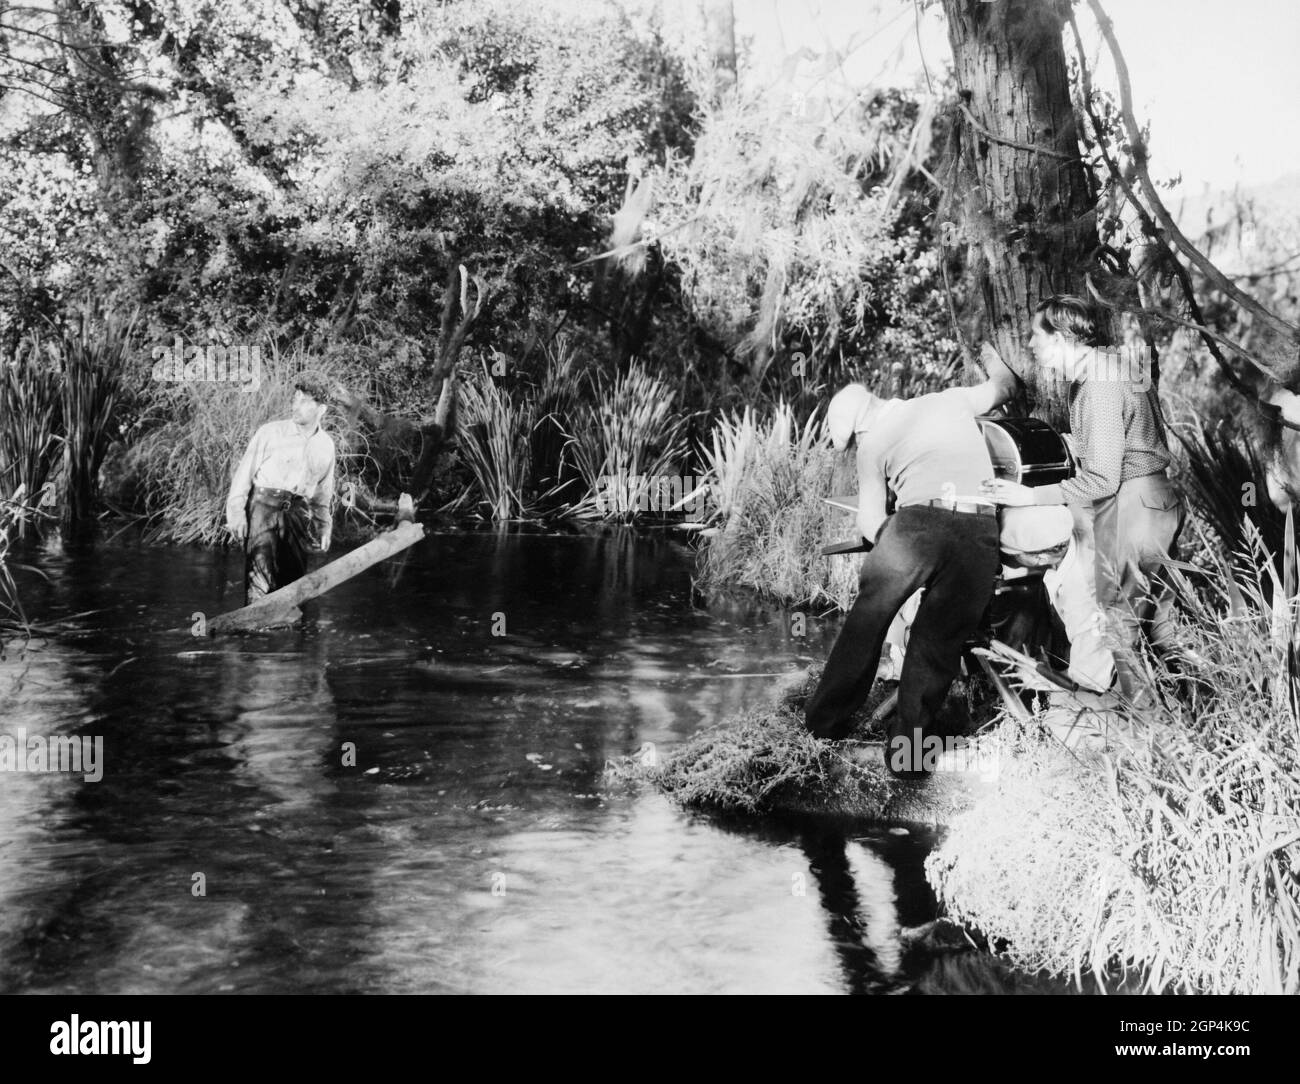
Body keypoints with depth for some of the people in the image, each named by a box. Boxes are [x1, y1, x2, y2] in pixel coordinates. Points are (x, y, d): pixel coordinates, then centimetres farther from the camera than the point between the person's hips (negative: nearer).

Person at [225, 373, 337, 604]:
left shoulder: (326, 445, 9)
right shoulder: (270, 432, -4)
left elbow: (324, 490, 21)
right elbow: (244, 471, -3)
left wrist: (325, 526, 19)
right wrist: (236, 510, -10)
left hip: (298, 512, 4)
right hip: (263, 504, -4)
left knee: (293, 577, 7)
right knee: (259, 575, -14)